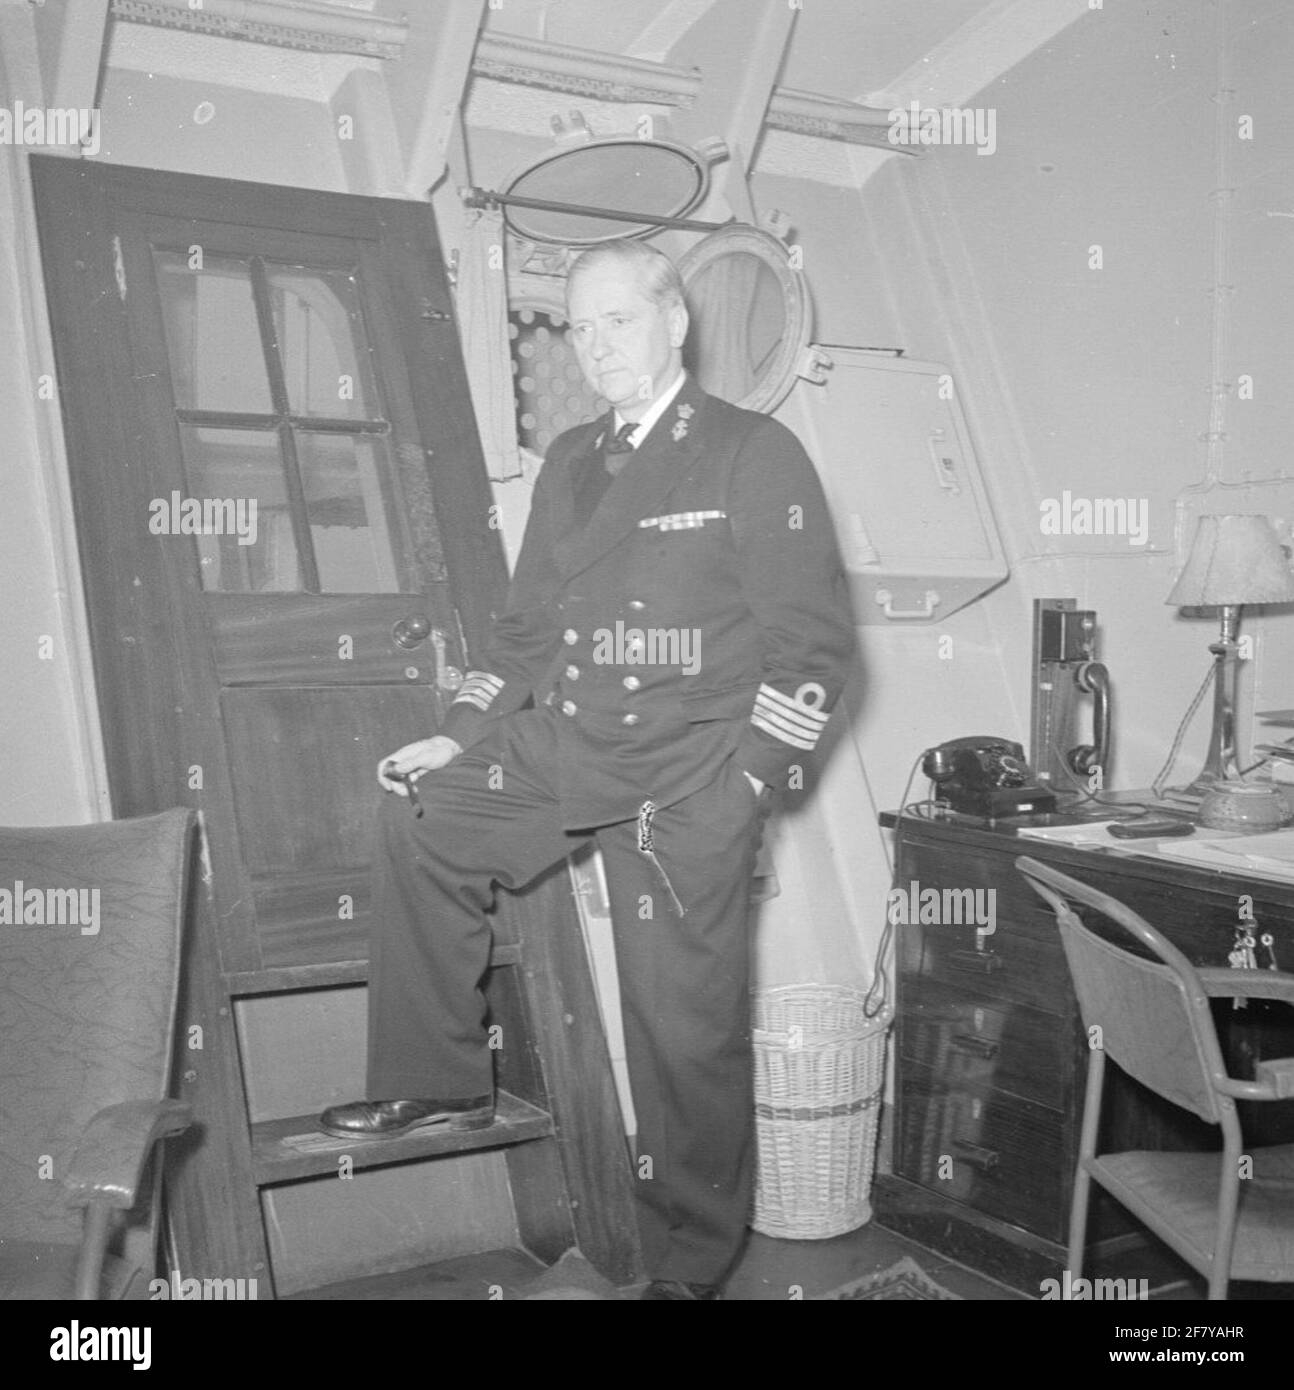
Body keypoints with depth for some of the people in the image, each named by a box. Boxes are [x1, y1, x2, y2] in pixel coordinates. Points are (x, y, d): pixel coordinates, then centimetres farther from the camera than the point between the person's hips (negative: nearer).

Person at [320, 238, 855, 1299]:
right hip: (562, 744, 7)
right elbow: (529, 625, 21)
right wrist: (460, 736, 11)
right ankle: (437, 1083, 16)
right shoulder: (569, 463, 16)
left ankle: (691, 1268, 18)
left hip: (692, 767, -6)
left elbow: (813, 639, -9)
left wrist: (738, 787, -16)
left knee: (686, 1024, -2)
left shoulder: (756, 453, -5)